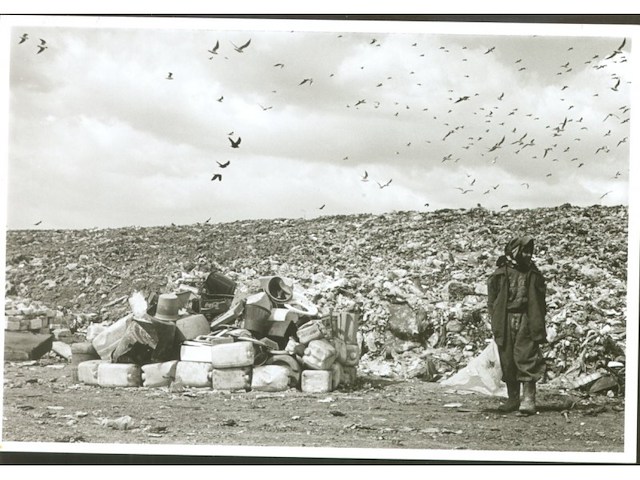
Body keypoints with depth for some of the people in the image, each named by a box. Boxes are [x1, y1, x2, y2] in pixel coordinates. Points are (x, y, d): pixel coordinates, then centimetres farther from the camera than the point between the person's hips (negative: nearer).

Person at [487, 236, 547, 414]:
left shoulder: (533, 274, 6)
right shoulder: (500, 274, 3)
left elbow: (540, 301, 11)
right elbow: (492, 300, 6)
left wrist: (538, 324, 5)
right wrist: (495, 323, 0)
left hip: (526, 321, -1)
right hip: (505, 322, 1)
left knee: (527, 359, -8)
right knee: (507, 361, 6)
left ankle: (528, 399, -8)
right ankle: (513, 398, 17)